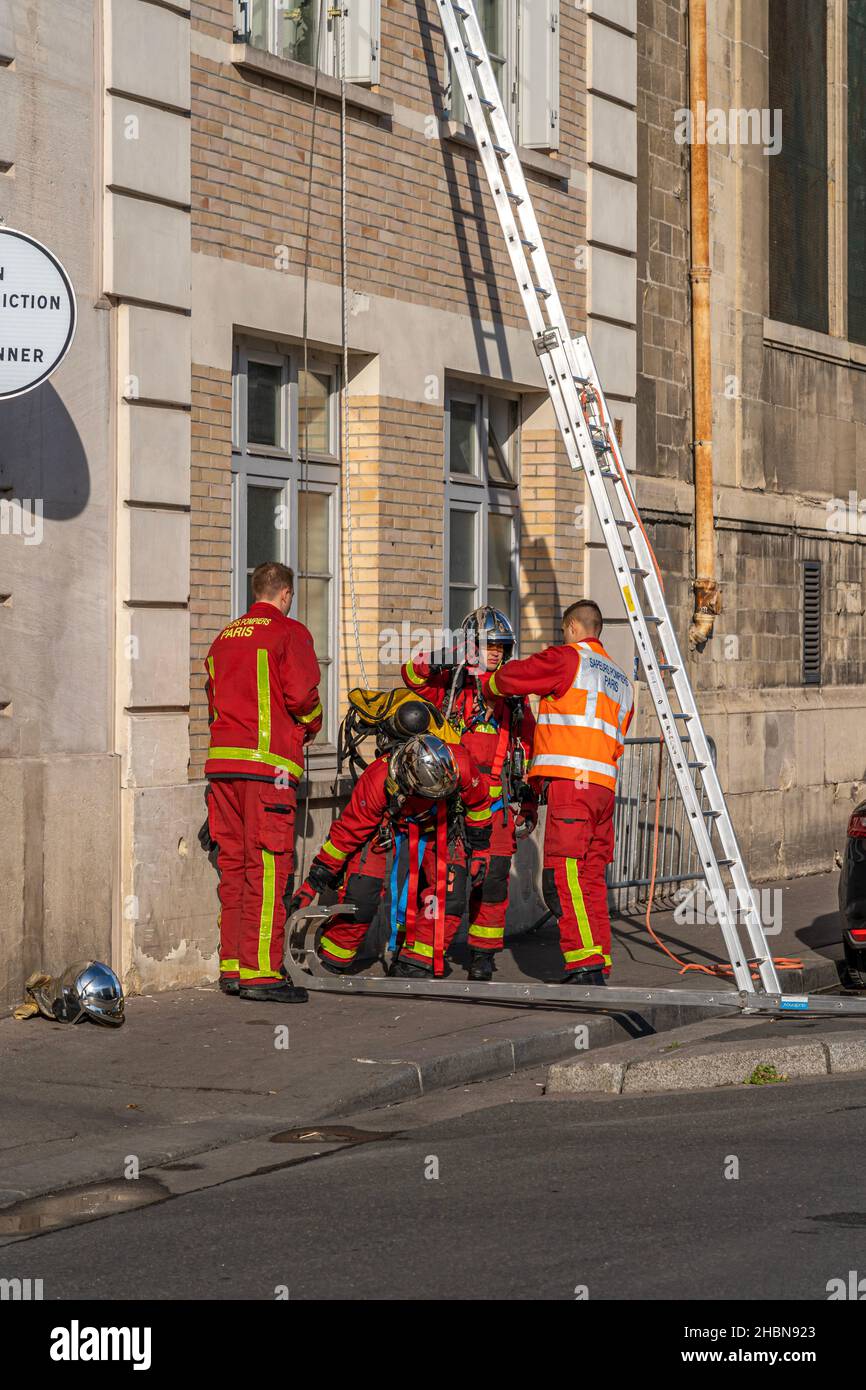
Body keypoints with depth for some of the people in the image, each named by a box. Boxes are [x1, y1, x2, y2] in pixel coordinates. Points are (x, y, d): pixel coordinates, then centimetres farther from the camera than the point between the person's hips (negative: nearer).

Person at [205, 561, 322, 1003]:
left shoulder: (224, 637, 19)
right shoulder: (289, 632, -2)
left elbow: (213, 700, 19)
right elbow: (301, 694, -11)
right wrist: (311, 726, 7)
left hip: (221, 761, 7)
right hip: (268, 762, -7)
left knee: (232, 865, 10)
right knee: (268, 867, -7)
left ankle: (231, 967, 13)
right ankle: (260, 971, -10)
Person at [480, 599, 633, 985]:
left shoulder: (568, 659, 1)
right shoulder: (621, 681, 27)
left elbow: (514, 677, -1)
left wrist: (487, 683, 22)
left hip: (569, 781, -8)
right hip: (603, 785, 8)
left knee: (562, 876, -11)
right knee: (591, 879, 11)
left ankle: (586, 966, -20)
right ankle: (599, 967, 10)